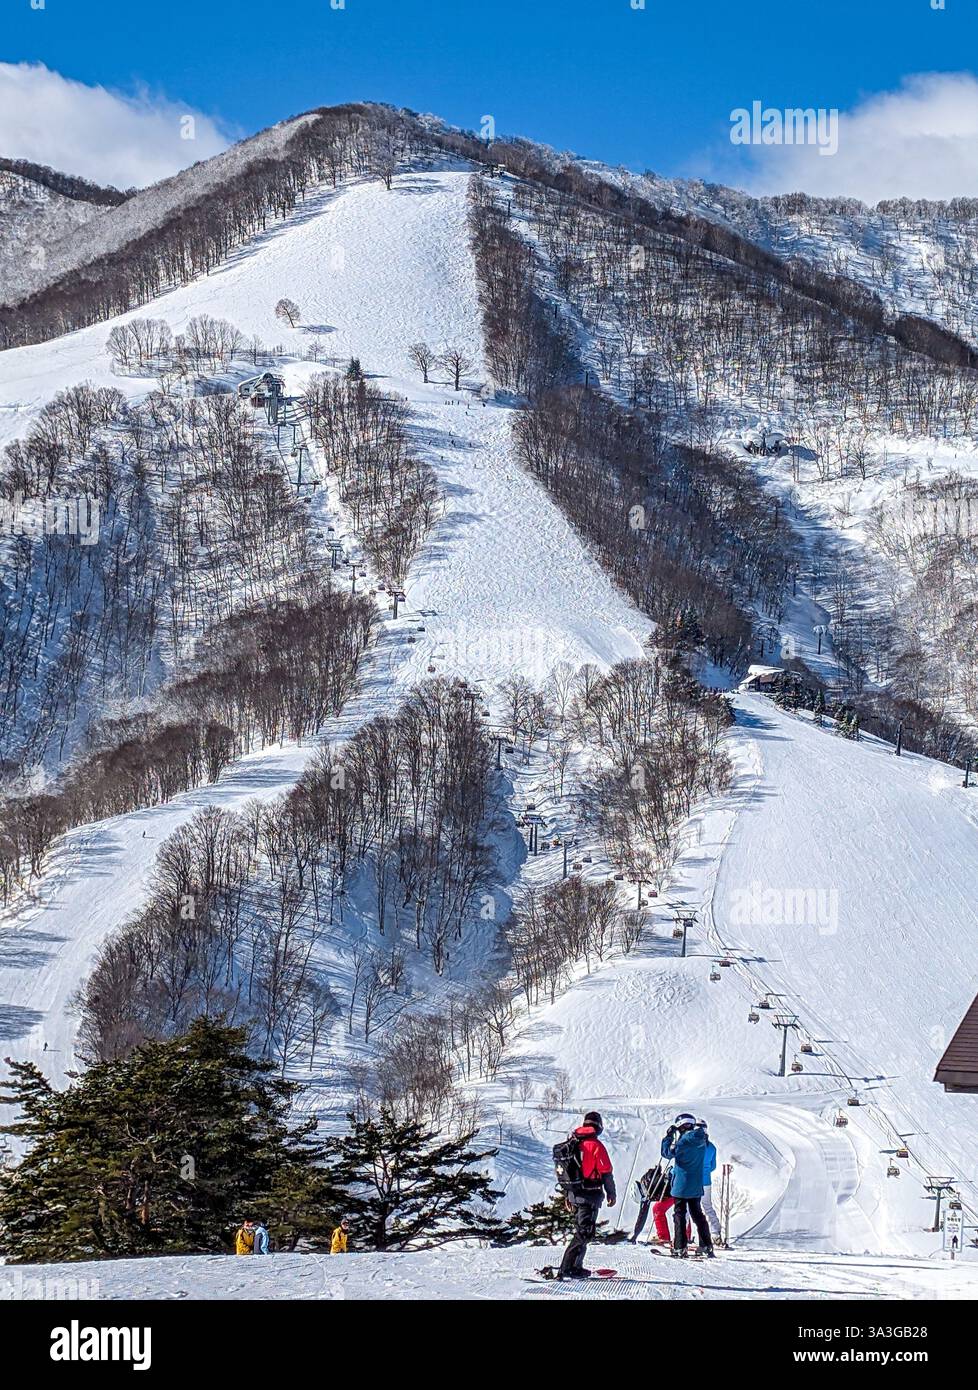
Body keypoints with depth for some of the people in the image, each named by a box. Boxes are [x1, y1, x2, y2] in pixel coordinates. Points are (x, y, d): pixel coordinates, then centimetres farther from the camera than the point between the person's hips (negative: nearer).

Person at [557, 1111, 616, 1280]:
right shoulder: (595, 1145, -13)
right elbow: (606, 1172, -10)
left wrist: (567, 1196, 24)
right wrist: (611, 1193, 2)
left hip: (574, 1194, 7)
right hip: (590, 1194, -7)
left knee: (581, 1230, 19)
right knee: (584, 1234, -6)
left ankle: (575, 1267, 21)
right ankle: (567, 1269, -14)